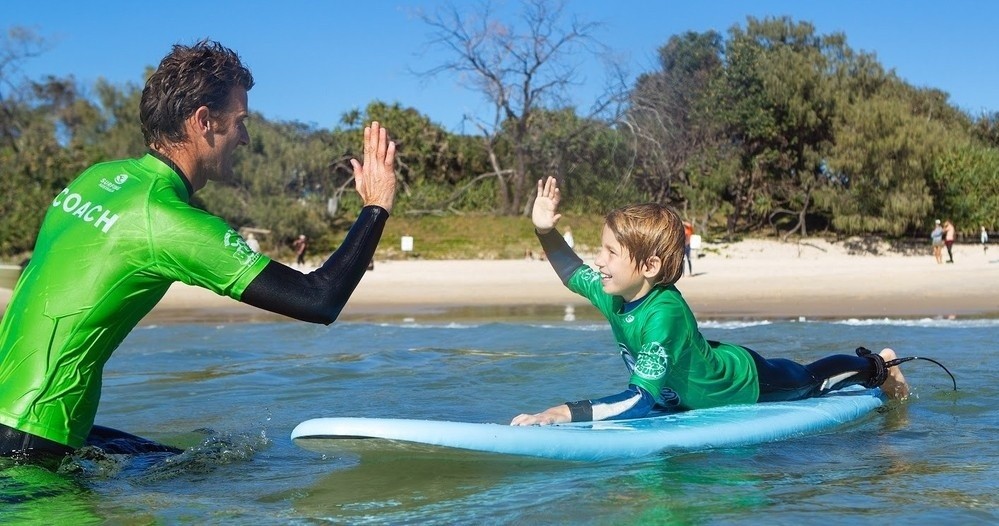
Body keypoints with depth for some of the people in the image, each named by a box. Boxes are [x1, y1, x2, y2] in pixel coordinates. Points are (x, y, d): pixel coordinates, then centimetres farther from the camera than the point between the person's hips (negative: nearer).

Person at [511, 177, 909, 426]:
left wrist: (567, 412, -55)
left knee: (810, 380, 21)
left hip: (746, 381, -6)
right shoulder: (613, 294, -22)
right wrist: (545, 230, -19)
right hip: (711, 364, 6)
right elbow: (573, 273, -1)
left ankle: (876, 366, 48)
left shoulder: (664, 314, -45)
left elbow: (641, 400, -50)